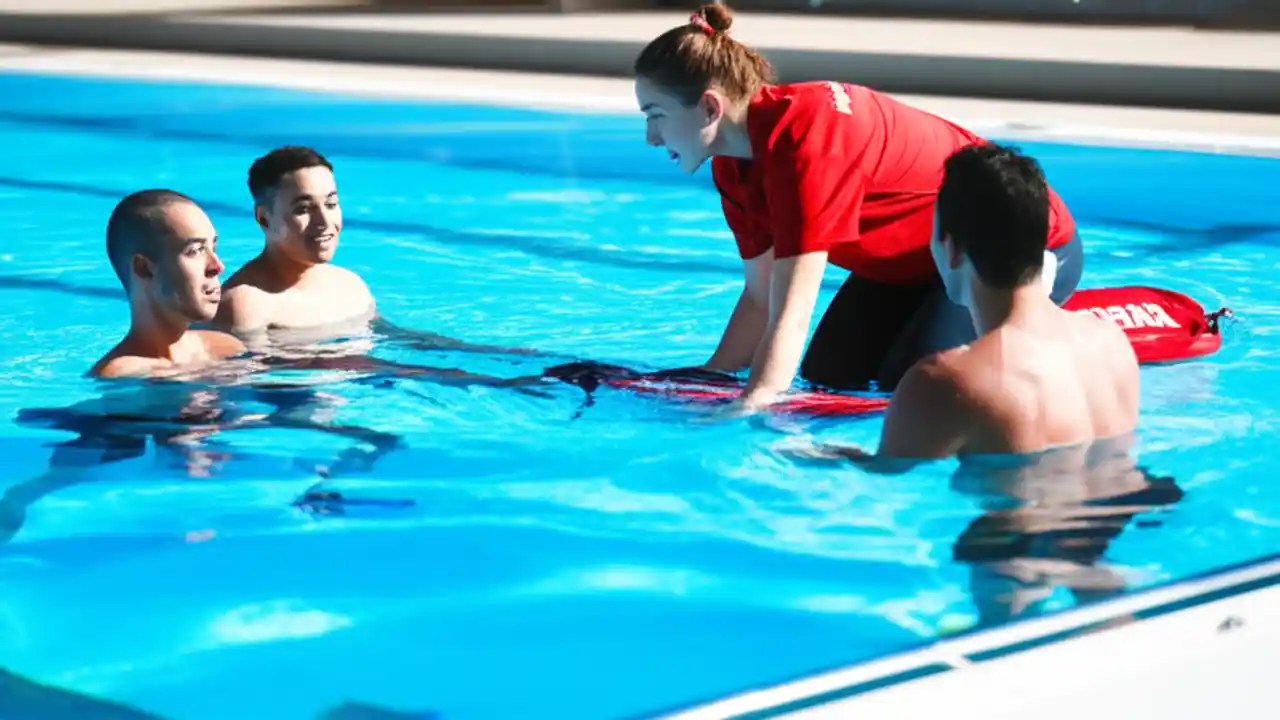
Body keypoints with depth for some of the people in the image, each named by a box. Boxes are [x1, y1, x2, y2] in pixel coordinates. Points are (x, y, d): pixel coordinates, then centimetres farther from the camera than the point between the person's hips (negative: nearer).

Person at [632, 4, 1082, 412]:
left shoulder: (804, 143, -35)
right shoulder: (734, 164, -6)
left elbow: (791, 318, -39)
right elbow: (761, 298, -1)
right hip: (915, 259, 9)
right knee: (823, 379, 4)